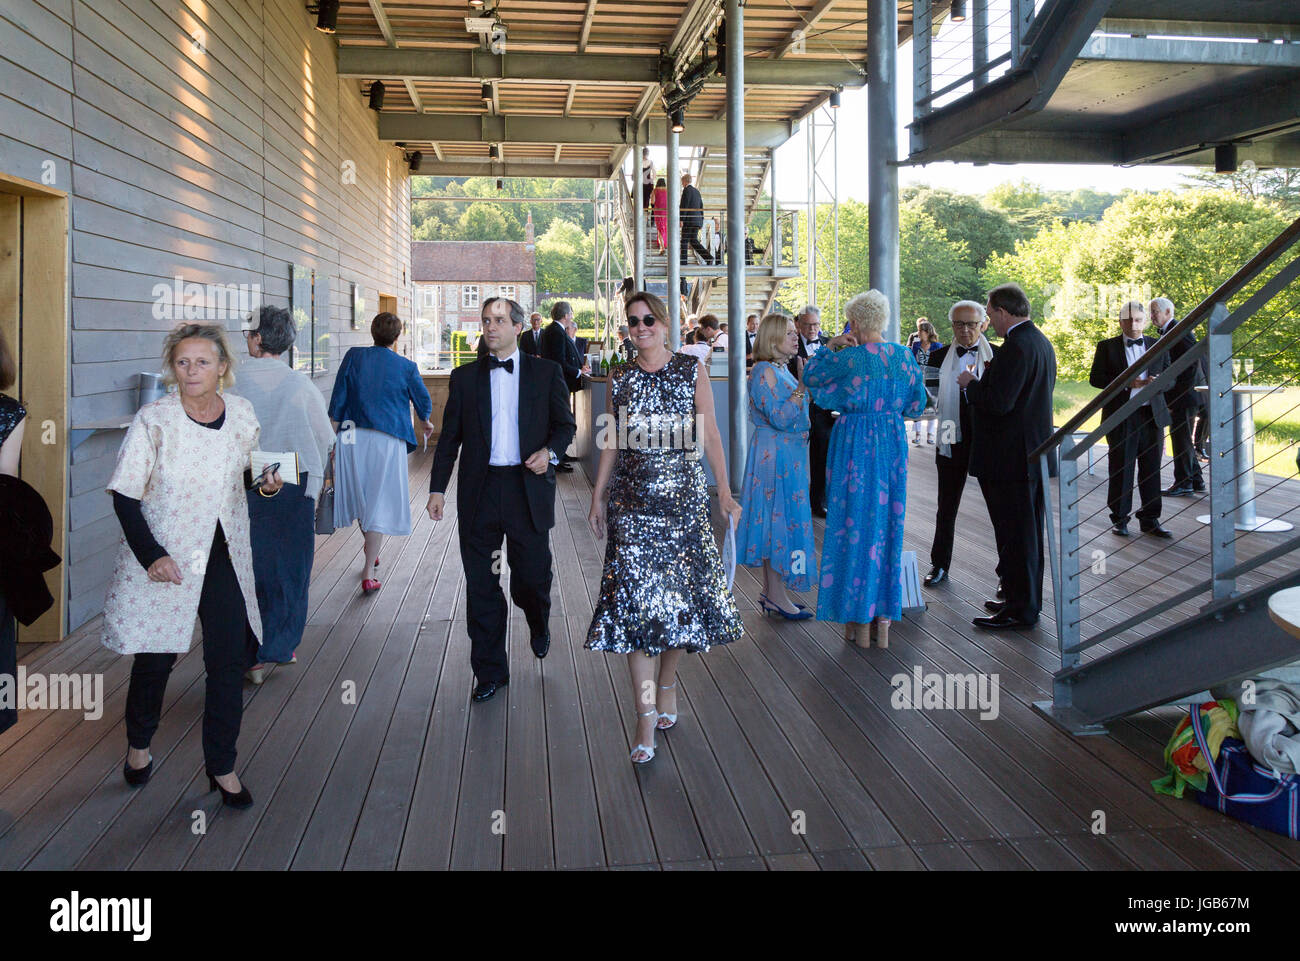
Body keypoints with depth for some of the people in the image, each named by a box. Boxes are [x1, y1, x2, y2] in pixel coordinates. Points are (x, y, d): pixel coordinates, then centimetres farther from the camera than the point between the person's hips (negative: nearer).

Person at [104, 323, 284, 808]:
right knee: (155, 658, 11)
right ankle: (138, 745, 40)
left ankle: (222, 766, 19)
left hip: (225, 556, 3)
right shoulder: (153, 419, -11)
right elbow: (125, 495, -9)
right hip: (164, 559, -2)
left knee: (229, 661, 2)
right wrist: (150, 554, -18)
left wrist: (265, 482, -8)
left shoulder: (242, 413, -1)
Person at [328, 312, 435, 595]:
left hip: (353, 438, 2)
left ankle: (370, 550, 40)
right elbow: (423, 401, 10)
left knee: (361, 497, 20)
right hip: (388, 441, -2)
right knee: (380, 504, 1)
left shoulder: (354, 357, 0)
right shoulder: (406, 367, -3)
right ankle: (368, 573, -2)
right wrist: (426, 423, 31)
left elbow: (337, 402, 0)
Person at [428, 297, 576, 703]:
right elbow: (450, 437, 10)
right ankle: (490, 672, 18)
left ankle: (539, 624, 41)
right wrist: (437, 488, 4)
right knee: (481, 586, 5)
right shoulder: (464, 377, 9)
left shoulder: (546, 372, 5)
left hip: (528, 489, -1)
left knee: (531, 577, 4)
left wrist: (550, 451, -10)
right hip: (479, 492, 1)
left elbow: (566, 423, 10)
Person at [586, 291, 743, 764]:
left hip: (684, 495, -1)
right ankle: (646, 715, -1)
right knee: (633, 595, -5)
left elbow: (709, 433, 1)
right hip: (632, 499, 1)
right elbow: (612, 442, 12)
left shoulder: (691, 370, 3)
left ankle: (667, 681, 29)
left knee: (681, 589, 2)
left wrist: (724, 490, -4)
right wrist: (598, 496, 9)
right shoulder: (620, 378, 8)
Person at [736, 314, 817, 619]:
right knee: (780, 517, -5)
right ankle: (776, 595, 3)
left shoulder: (780, 369, 14)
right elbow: (779, 418, -22)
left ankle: (770, 591, 19)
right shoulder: (765, 371, -16)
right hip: (775, 454, -10)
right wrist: (803, 385, -25)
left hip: (787, 454, 10)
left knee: (777, 520, 12)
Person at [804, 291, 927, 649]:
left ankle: (859, 619, 9)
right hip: (892, 444, 5)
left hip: (856, 444, -4)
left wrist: (830, 347, 8)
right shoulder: (905, 356, 2)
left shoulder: (850, 357, -13)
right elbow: (916, 402, 11)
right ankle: (884, 619, 17)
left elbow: (810, 377, 2)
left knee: (855, 524, 4)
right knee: (888, 523, 12)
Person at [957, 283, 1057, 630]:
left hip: (1011, 457, -10)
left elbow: (999, 403, -25)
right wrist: (991, 376, 12)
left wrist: (971, 383, -9)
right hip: (1034, 452, 10)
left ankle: (1019, 611, 5)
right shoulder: (1041, 341, 13)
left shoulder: (1016, 347, -20)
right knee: (1028, 532, 18)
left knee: (1015, 534, -3)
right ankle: (1026, 600, 29)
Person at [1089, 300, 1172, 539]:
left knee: (1152, 470, 4)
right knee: (1120, 469, 1)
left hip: (1152, 414, 3)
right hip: (1121, 417, -2)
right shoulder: (1107, 347, 4)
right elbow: (1096, 378, -2)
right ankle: (1119, 518, 11)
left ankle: (1150, 519, 13)